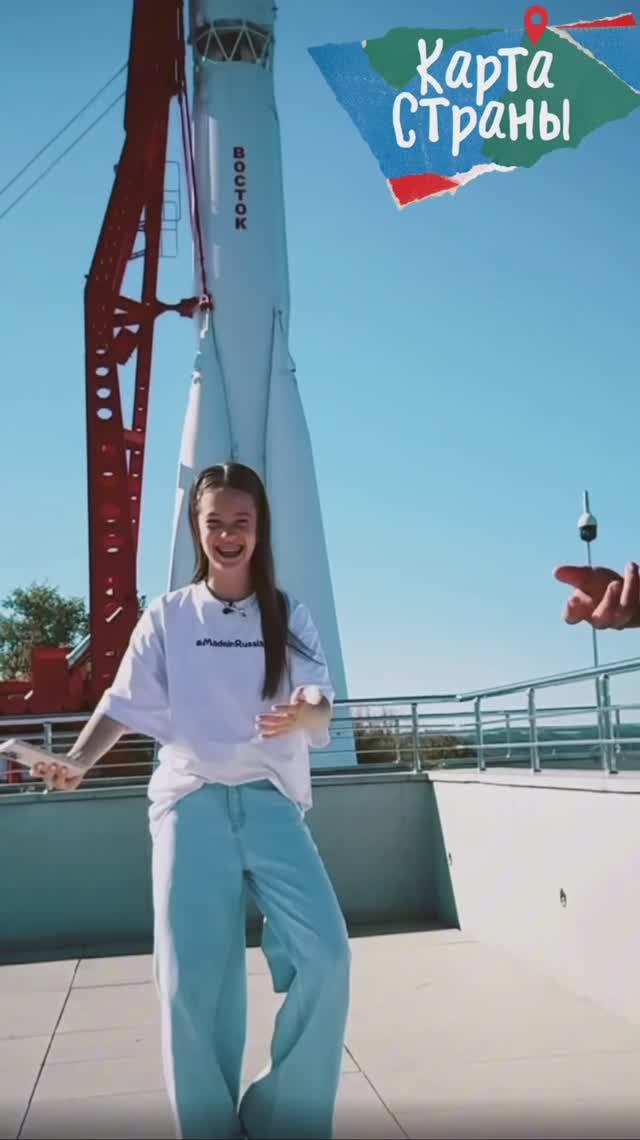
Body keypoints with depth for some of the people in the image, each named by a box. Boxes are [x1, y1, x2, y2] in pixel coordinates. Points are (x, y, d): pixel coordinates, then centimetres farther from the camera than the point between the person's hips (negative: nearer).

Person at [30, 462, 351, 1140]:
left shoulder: (288, 615, 7)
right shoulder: (167, 617, 7)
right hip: (190, 801, 0)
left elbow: (320, 702, -3)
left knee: (324, 955, -12)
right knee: (193, 978, -3)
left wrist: (300, 714, -28)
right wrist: (75, 763, -12)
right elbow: (126, 705, 4)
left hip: (271, 801, 1)